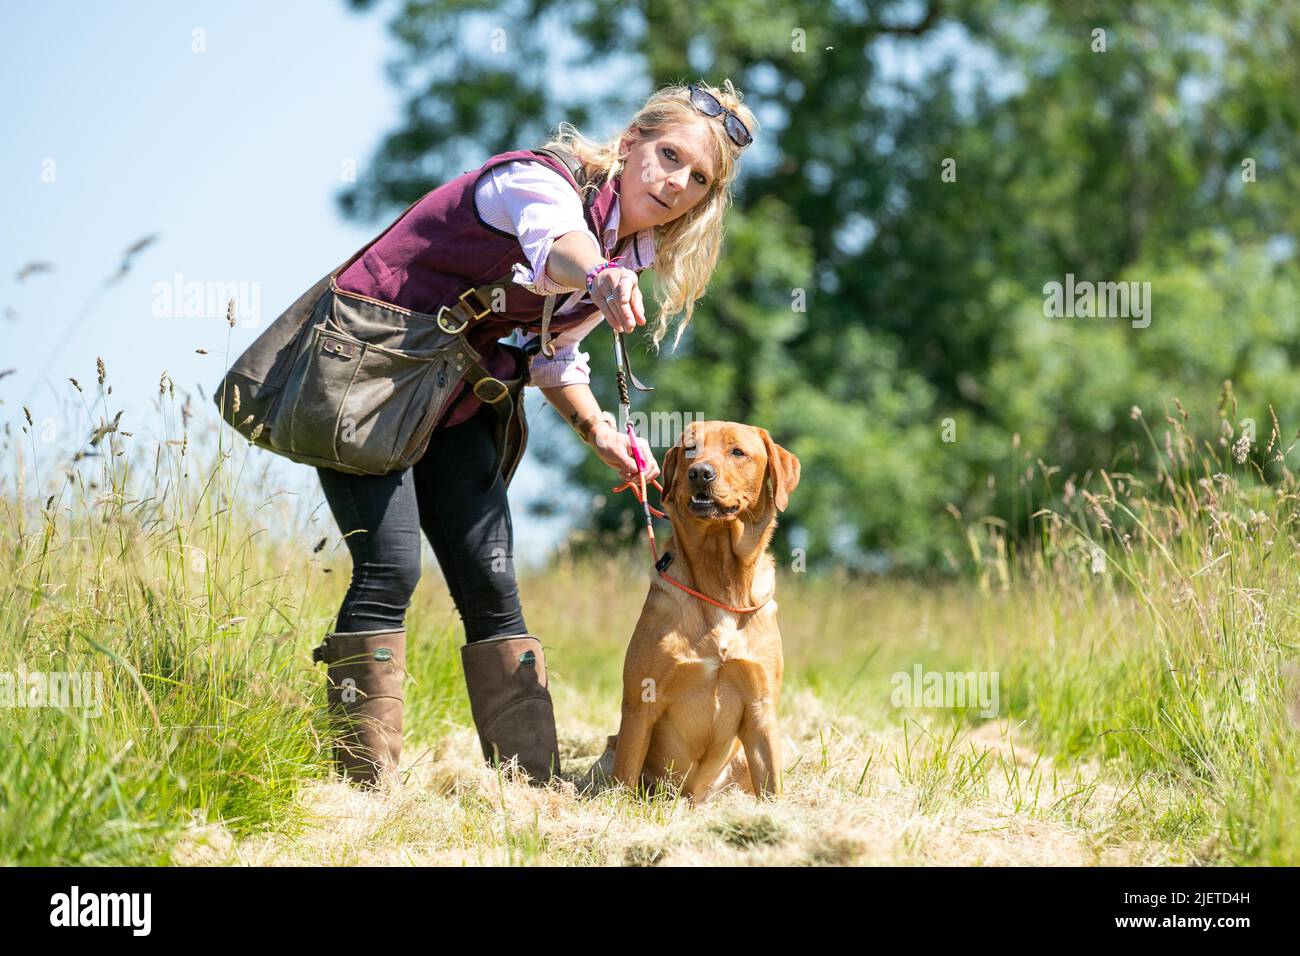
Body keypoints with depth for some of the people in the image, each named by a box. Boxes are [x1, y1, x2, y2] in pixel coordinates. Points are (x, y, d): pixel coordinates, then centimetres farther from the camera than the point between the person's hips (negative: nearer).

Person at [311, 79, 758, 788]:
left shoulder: (631, 254, 6)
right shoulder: (541, 182, -20)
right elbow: (555, 243, -45)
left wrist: (599, 430, -2)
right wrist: (599, 278, -68)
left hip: (454, 407, 8)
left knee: (490, 584, 1)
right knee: (390, 569, -18)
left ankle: (535, 787, 1)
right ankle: (363, 786, -16)